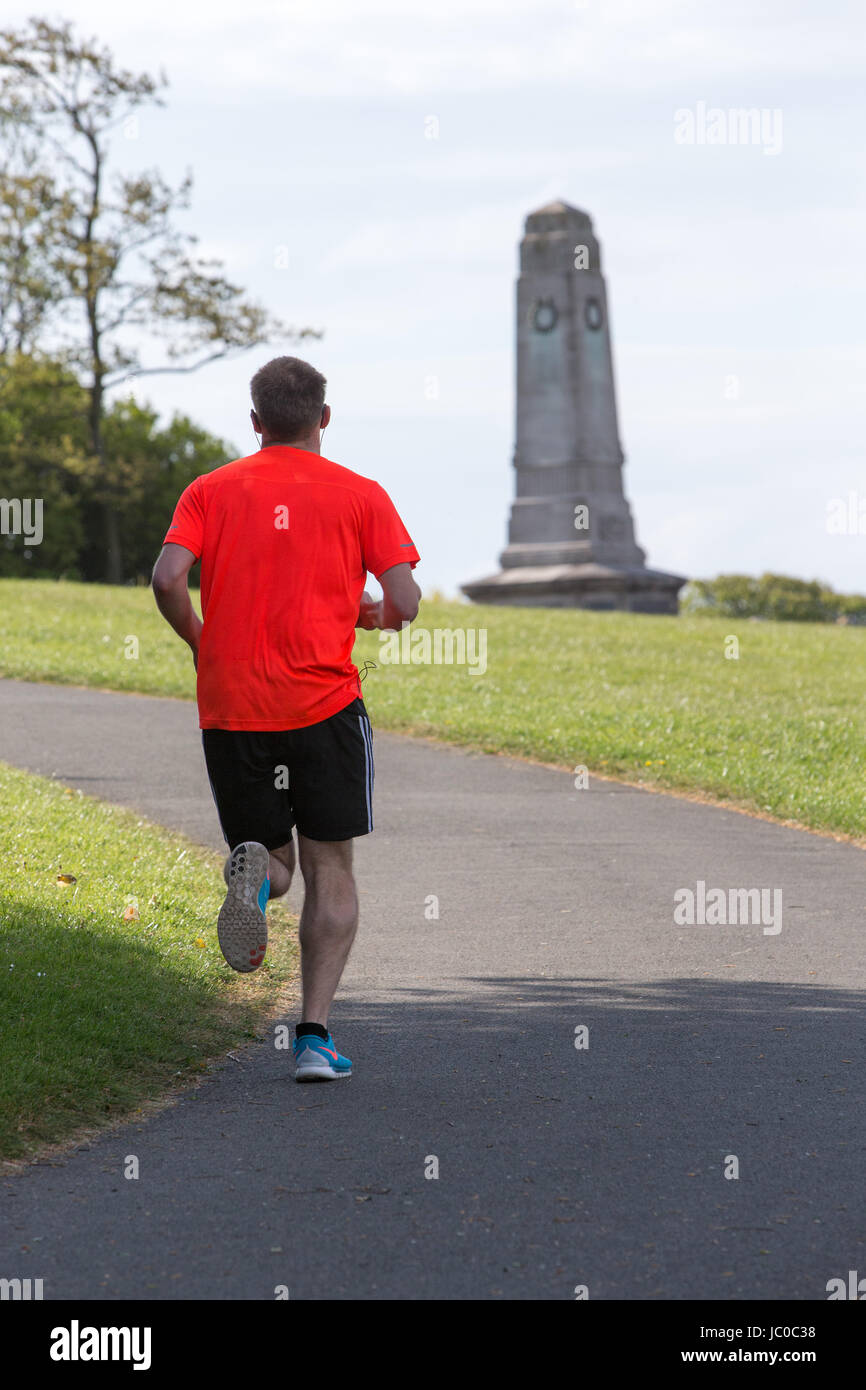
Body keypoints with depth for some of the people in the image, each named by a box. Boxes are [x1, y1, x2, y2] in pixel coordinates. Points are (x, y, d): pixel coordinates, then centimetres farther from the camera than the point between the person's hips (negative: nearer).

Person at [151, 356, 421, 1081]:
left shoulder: (211, 490, 7)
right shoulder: (360, 495, 3)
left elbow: (167, 577, -7)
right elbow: (405, 602, -4)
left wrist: (201, 642, 10)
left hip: (230, 705, 2)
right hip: (324, 703, -2)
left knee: (274, 862, 15)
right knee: (330, 870, 7)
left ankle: (255, 871, -23)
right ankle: (315, 1035, -4)